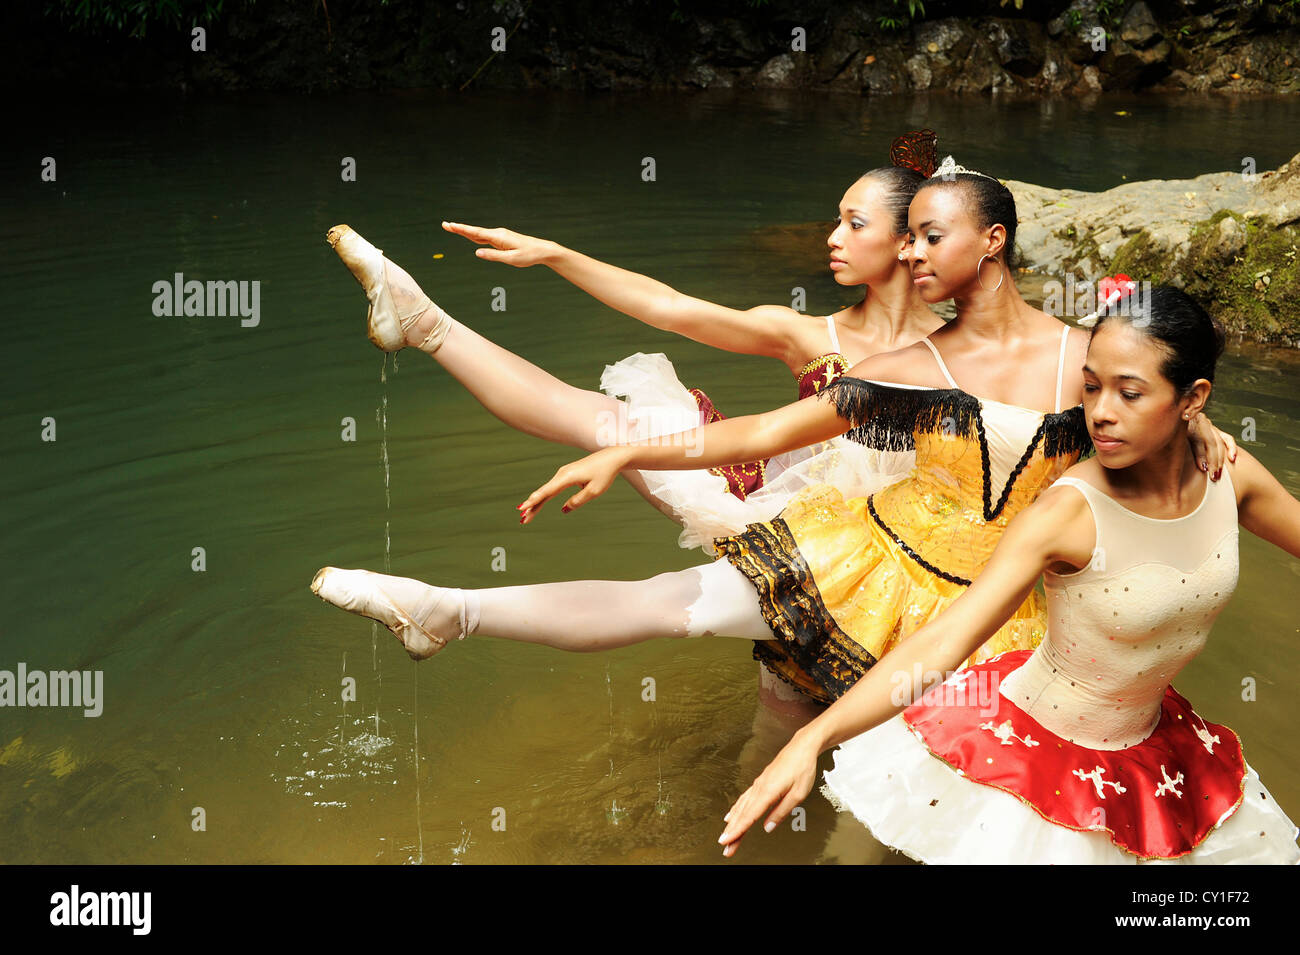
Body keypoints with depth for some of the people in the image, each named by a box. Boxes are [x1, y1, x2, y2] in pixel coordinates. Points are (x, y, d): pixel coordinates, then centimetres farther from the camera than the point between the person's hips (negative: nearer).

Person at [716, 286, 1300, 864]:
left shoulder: (1231, 476, -14)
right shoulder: (1070, 511, -30)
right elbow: (940, 642, -38)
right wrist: (812, 739, -48)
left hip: (1152, 748, 6)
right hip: (1033, 746, -5)